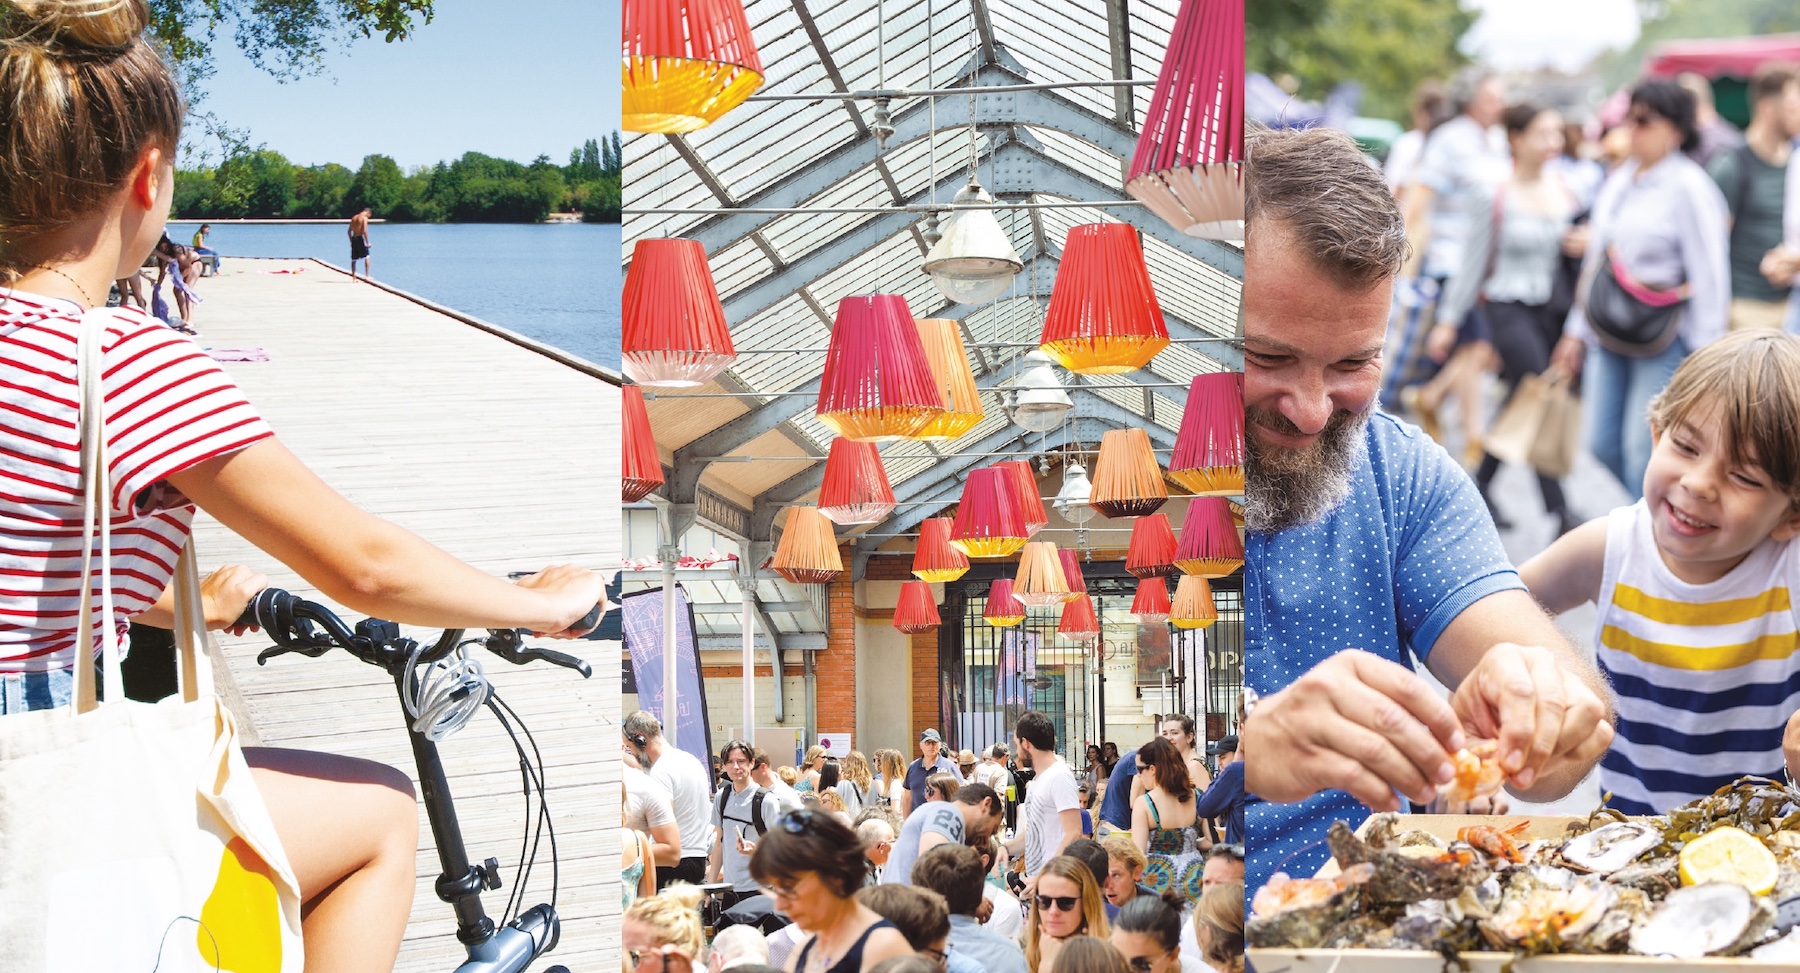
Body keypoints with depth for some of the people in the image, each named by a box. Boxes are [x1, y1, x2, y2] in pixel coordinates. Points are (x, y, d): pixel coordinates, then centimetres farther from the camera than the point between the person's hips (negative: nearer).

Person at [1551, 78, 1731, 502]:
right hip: (1610, 337, 7)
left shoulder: (1689, 187, -10)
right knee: (1603, 443, 8)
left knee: (1644, 450, -8)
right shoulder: (1619, 181, 12)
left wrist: (1705, 355, -14)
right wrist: (1578, 330, 20)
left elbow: (1709, 274, -12)